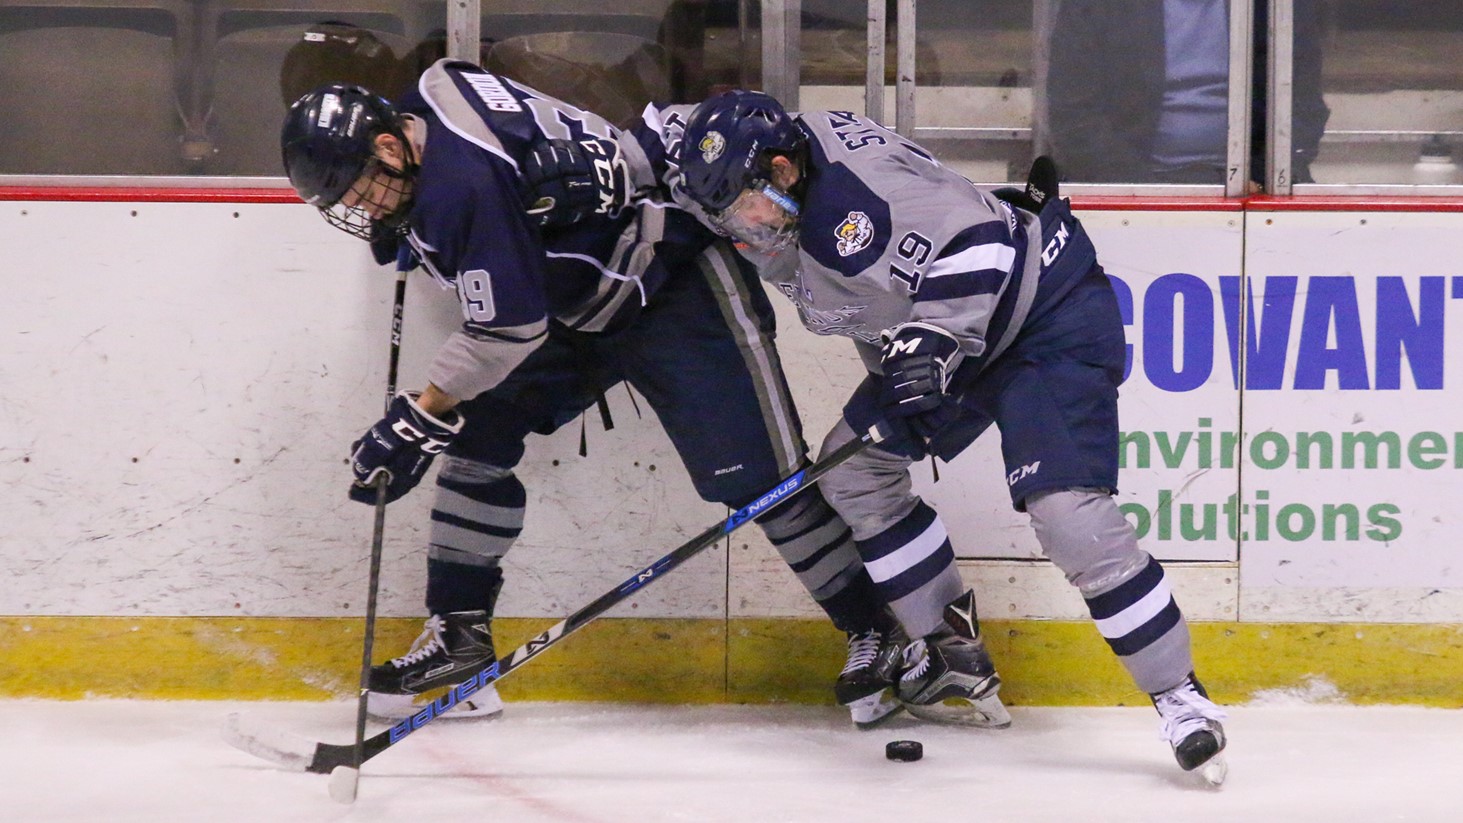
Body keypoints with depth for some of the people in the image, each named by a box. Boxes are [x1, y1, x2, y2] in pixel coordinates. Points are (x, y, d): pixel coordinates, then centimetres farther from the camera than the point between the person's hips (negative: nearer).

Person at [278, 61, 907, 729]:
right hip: (579, 301, 10)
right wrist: (407, 234, 12)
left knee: (756, 477, -9)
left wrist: (419, 418, -20)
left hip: (679, 286, -10)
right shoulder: (425, 101, -5)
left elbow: (508, 331, -29)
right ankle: (460, 639, 7)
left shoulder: (464, 183, -33)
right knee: (477, 437, 1)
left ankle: (874, 633, 3)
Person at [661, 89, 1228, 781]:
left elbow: (975, 243, -35)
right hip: (954, 338, 11)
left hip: (1052, 309, -11)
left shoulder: (853, 195, -31)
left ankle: (1180, 697, -14)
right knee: (853, 469, 10)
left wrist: (933, 339, -38)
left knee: (1068, 514, -23)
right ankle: (953, 653, 19)